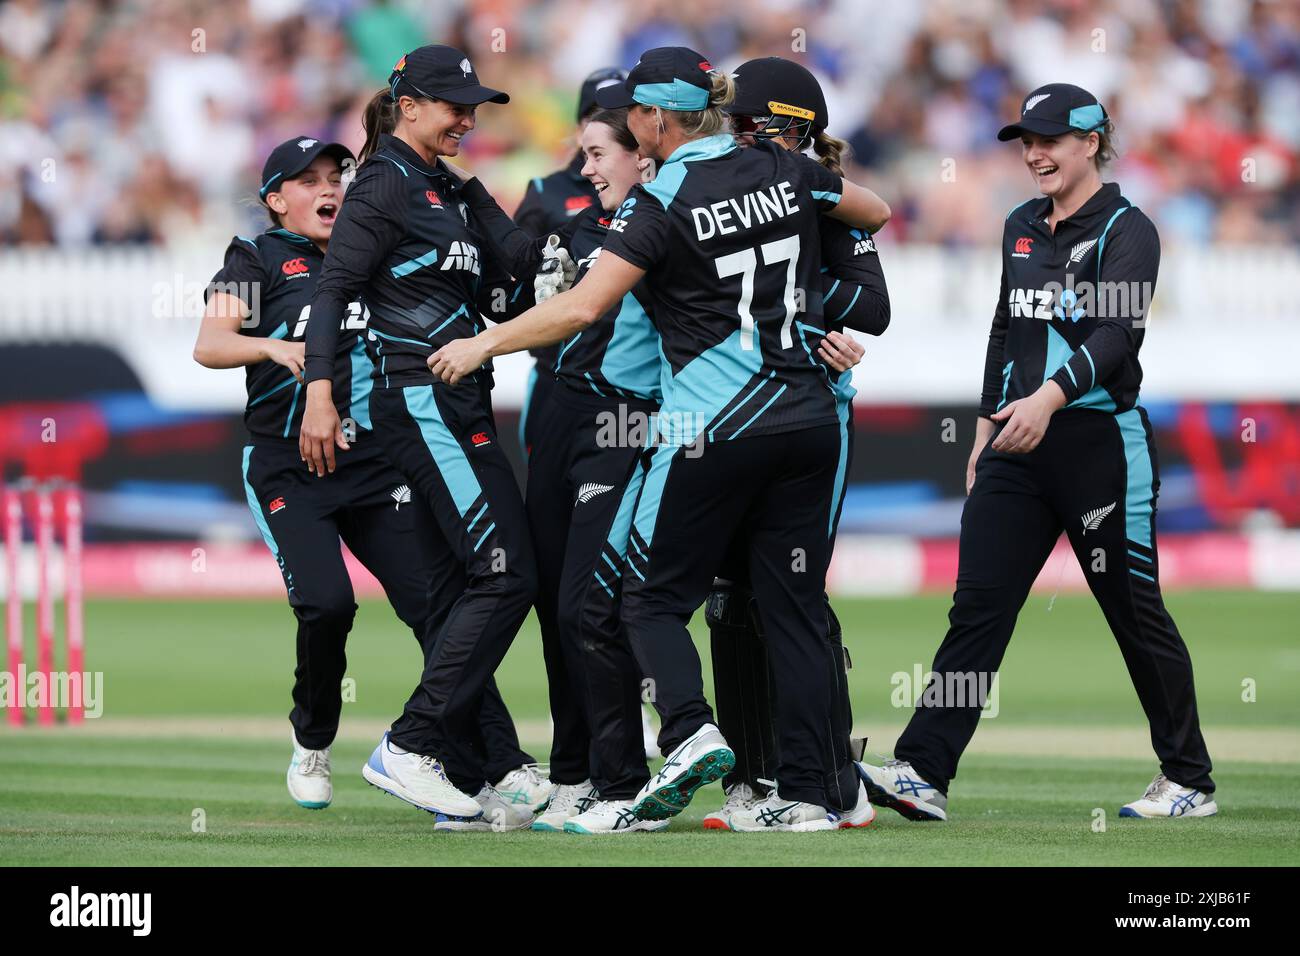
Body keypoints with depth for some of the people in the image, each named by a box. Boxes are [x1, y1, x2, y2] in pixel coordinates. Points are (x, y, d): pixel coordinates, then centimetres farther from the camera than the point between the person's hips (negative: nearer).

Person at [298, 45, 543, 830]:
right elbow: (334, 287, -14)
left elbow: (494, 293, 22)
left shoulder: (447, 190, 20)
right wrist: (320, 393, -22)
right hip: (422, 402, -9)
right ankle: (410, 749, -15)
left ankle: (464, 786, 7)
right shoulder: (387, 184, -7)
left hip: (460, 405, 9)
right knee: (506, 575, -15)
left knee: (462, 587, 7)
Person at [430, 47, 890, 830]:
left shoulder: (661, 204, -11)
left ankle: (691, 731, -16)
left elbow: (583, 307, -17)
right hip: (809, 416, 5)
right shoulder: (785, 172, 5)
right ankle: (816, 791, 5)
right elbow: (876, 213, 22)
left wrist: (484, 345, -7)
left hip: (715, 429, -5)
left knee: (656, 597, 7)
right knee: (795, 605, 8)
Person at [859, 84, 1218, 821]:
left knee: (1136, 613, 2)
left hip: (1102, 441, -6)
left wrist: (1049, 398, -35)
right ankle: (924, 773, -12)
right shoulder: (1022, 228, 14)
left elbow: (1120, 333, -21)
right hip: (1018, 447, 6)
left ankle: (1191, 782, 15)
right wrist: (986, 430, 18)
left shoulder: (1126, 230, -8)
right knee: (978, 606, -5)